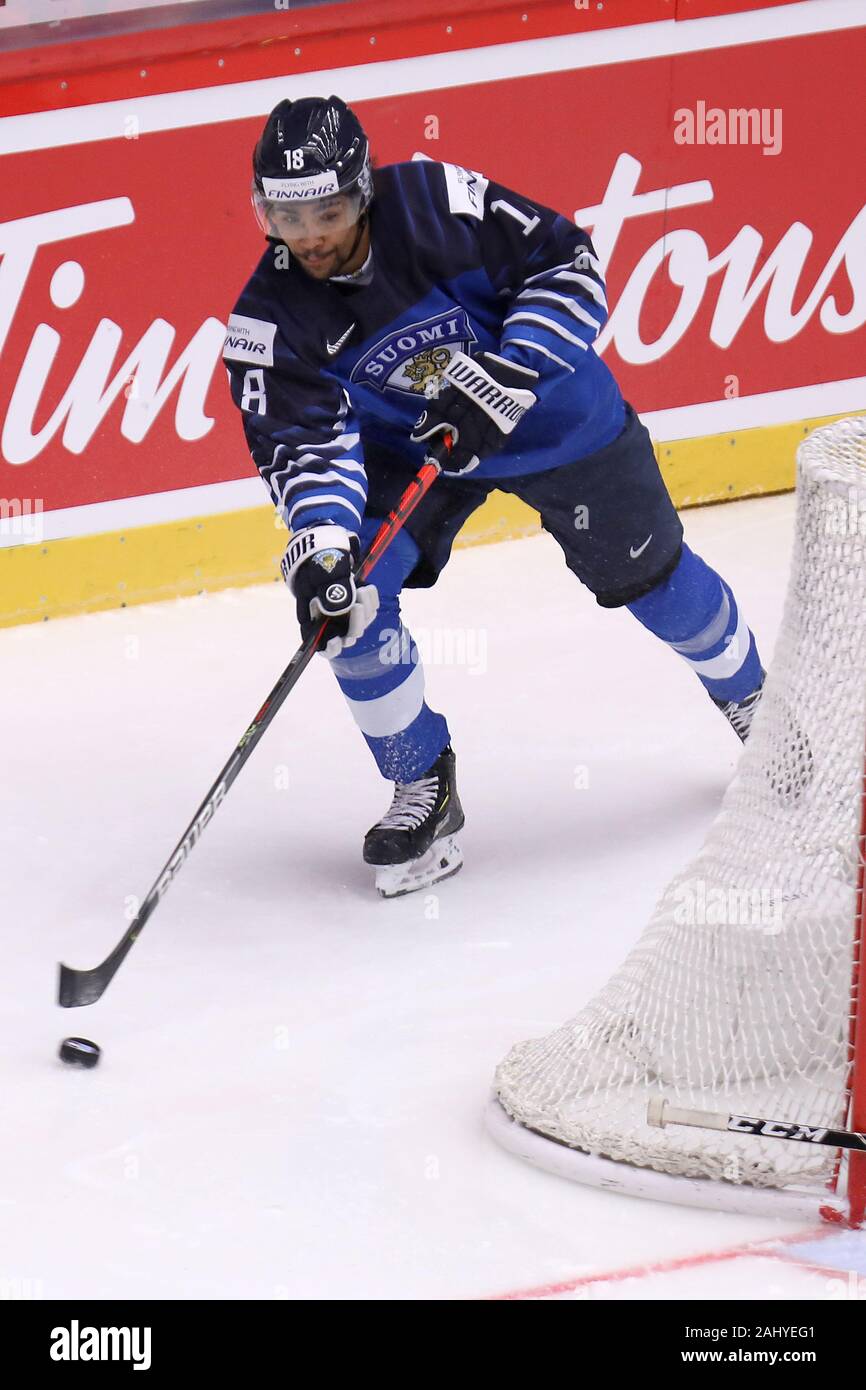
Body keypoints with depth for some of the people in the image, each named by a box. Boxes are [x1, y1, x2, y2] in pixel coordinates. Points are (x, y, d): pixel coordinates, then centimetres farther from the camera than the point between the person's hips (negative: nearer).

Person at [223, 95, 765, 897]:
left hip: (552, 411, -1)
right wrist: (320, 545, -44)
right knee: (346, 595, -19)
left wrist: (510, 372, -33)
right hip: (405, 445, 2)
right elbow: (302, 440, -27)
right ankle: (424, 792, 0)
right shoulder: (271, 322, -24)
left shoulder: (441, 204, -30)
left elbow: (568, 266, -22)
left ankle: (755, 703, 43)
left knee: (649, 574, 11)